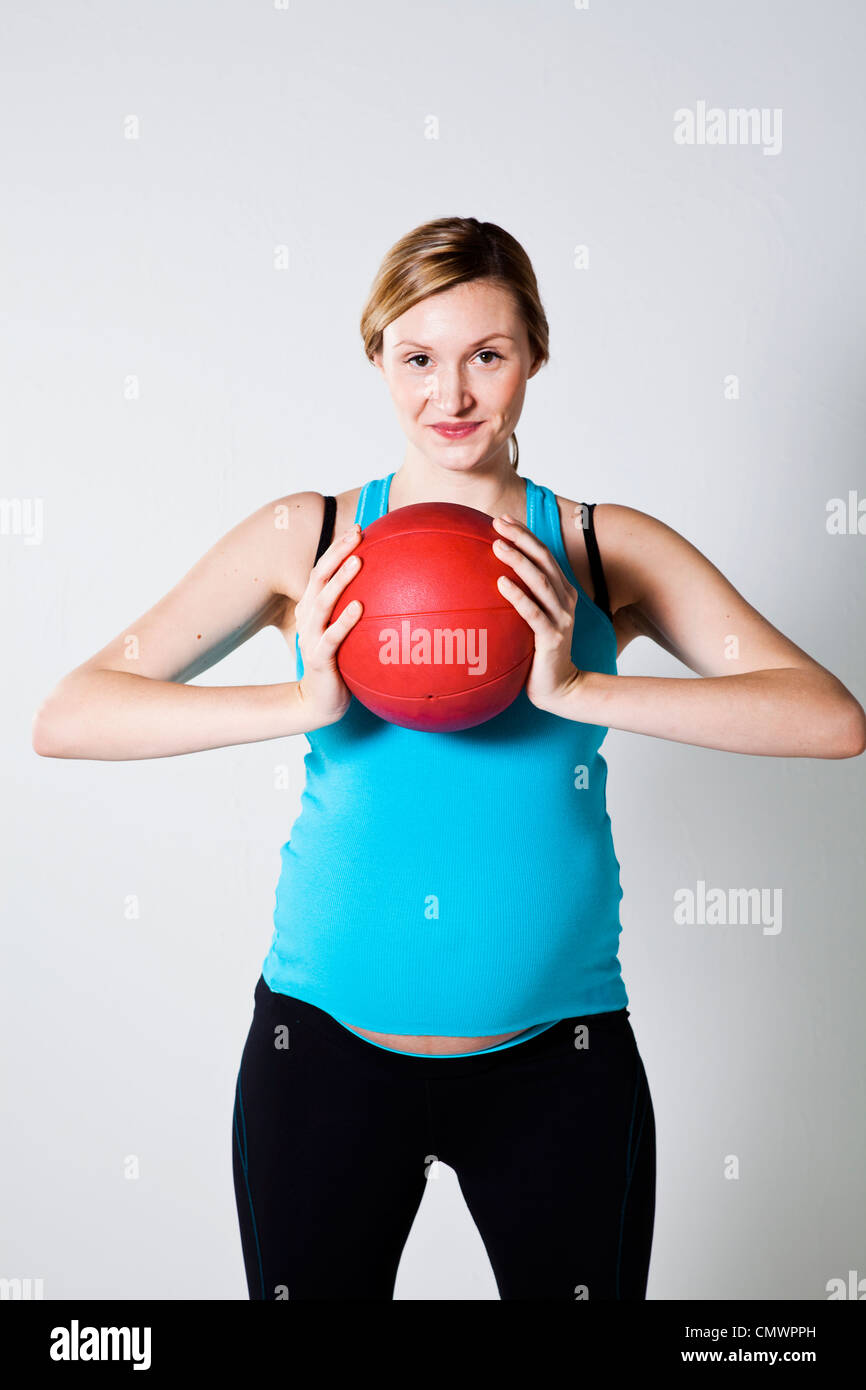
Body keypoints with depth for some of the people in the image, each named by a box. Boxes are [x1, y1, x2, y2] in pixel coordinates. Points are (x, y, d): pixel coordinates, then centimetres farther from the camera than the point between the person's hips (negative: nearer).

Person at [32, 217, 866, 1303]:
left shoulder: (606, 550, -2)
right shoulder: (308, 540, -2)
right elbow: (65, 718, -9)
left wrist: (575, 688, -23)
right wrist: (305, 700, -23)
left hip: (557, 1062, 0)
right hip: (326, 1051, 0)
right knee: (313, 1282, 19)